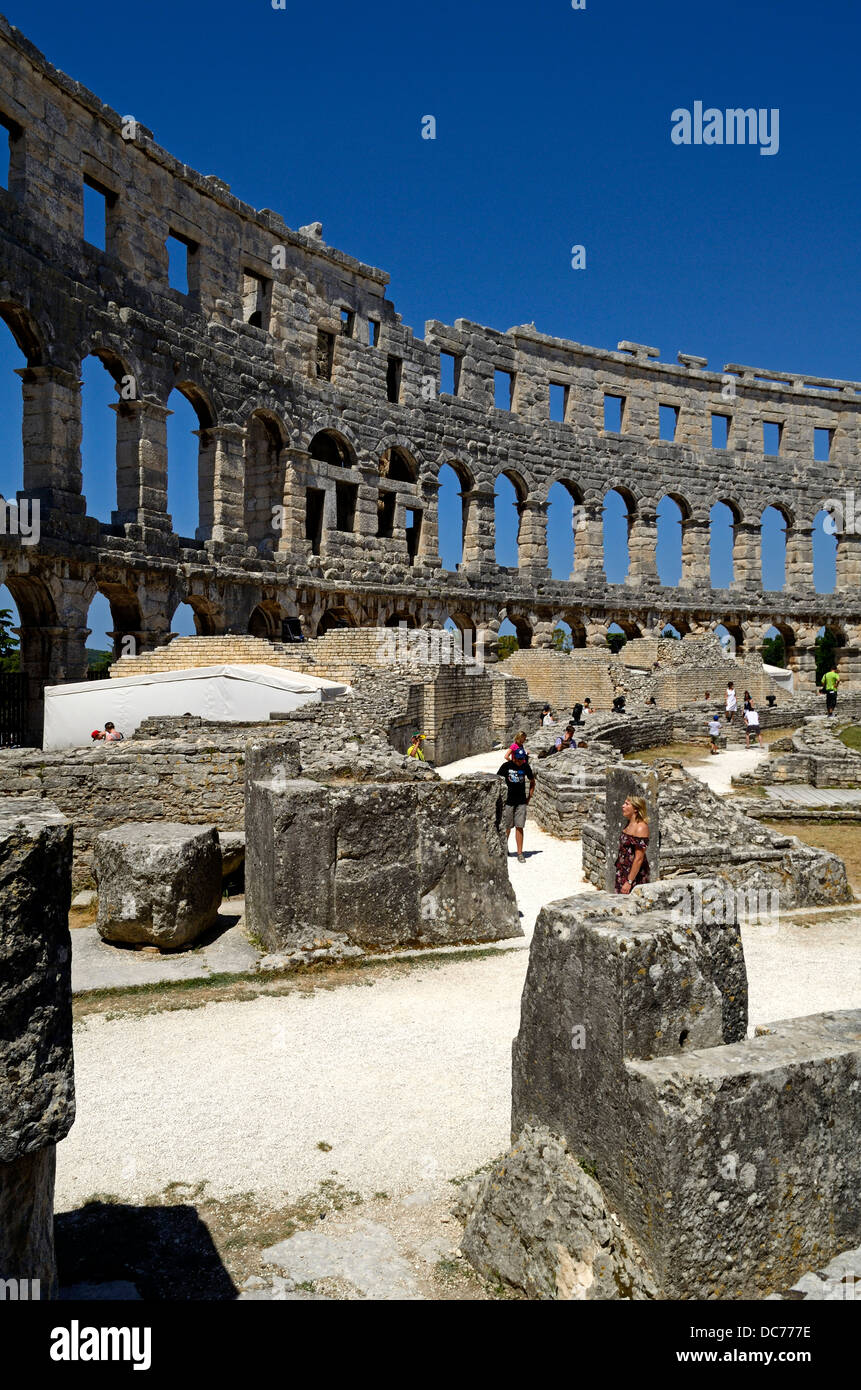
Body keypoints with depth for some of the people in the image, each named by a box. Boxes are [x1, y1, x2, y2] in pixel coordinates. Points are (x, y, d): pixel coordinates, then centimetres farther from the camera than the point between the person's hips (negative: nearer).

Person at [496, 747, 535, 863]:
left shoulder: (526, 767, 3)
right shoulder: (506, 766, -6)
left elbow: (532, 782, 18)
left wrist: (529, 797, 10)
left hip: (521, 802, 1)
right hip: (508, 801, -1)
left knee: (519, 827, -2)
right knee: (506, 827, 6)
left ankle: (520, 853, 2)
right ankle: (504, 847, 30)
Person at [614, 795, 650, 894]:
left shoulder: (641, 828, -19)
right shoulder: (629, 824, 8)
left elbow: (639, 858, -20)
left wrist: (629, 882, -20)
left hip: (634, 873, -9)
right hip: (623, 872, 9)